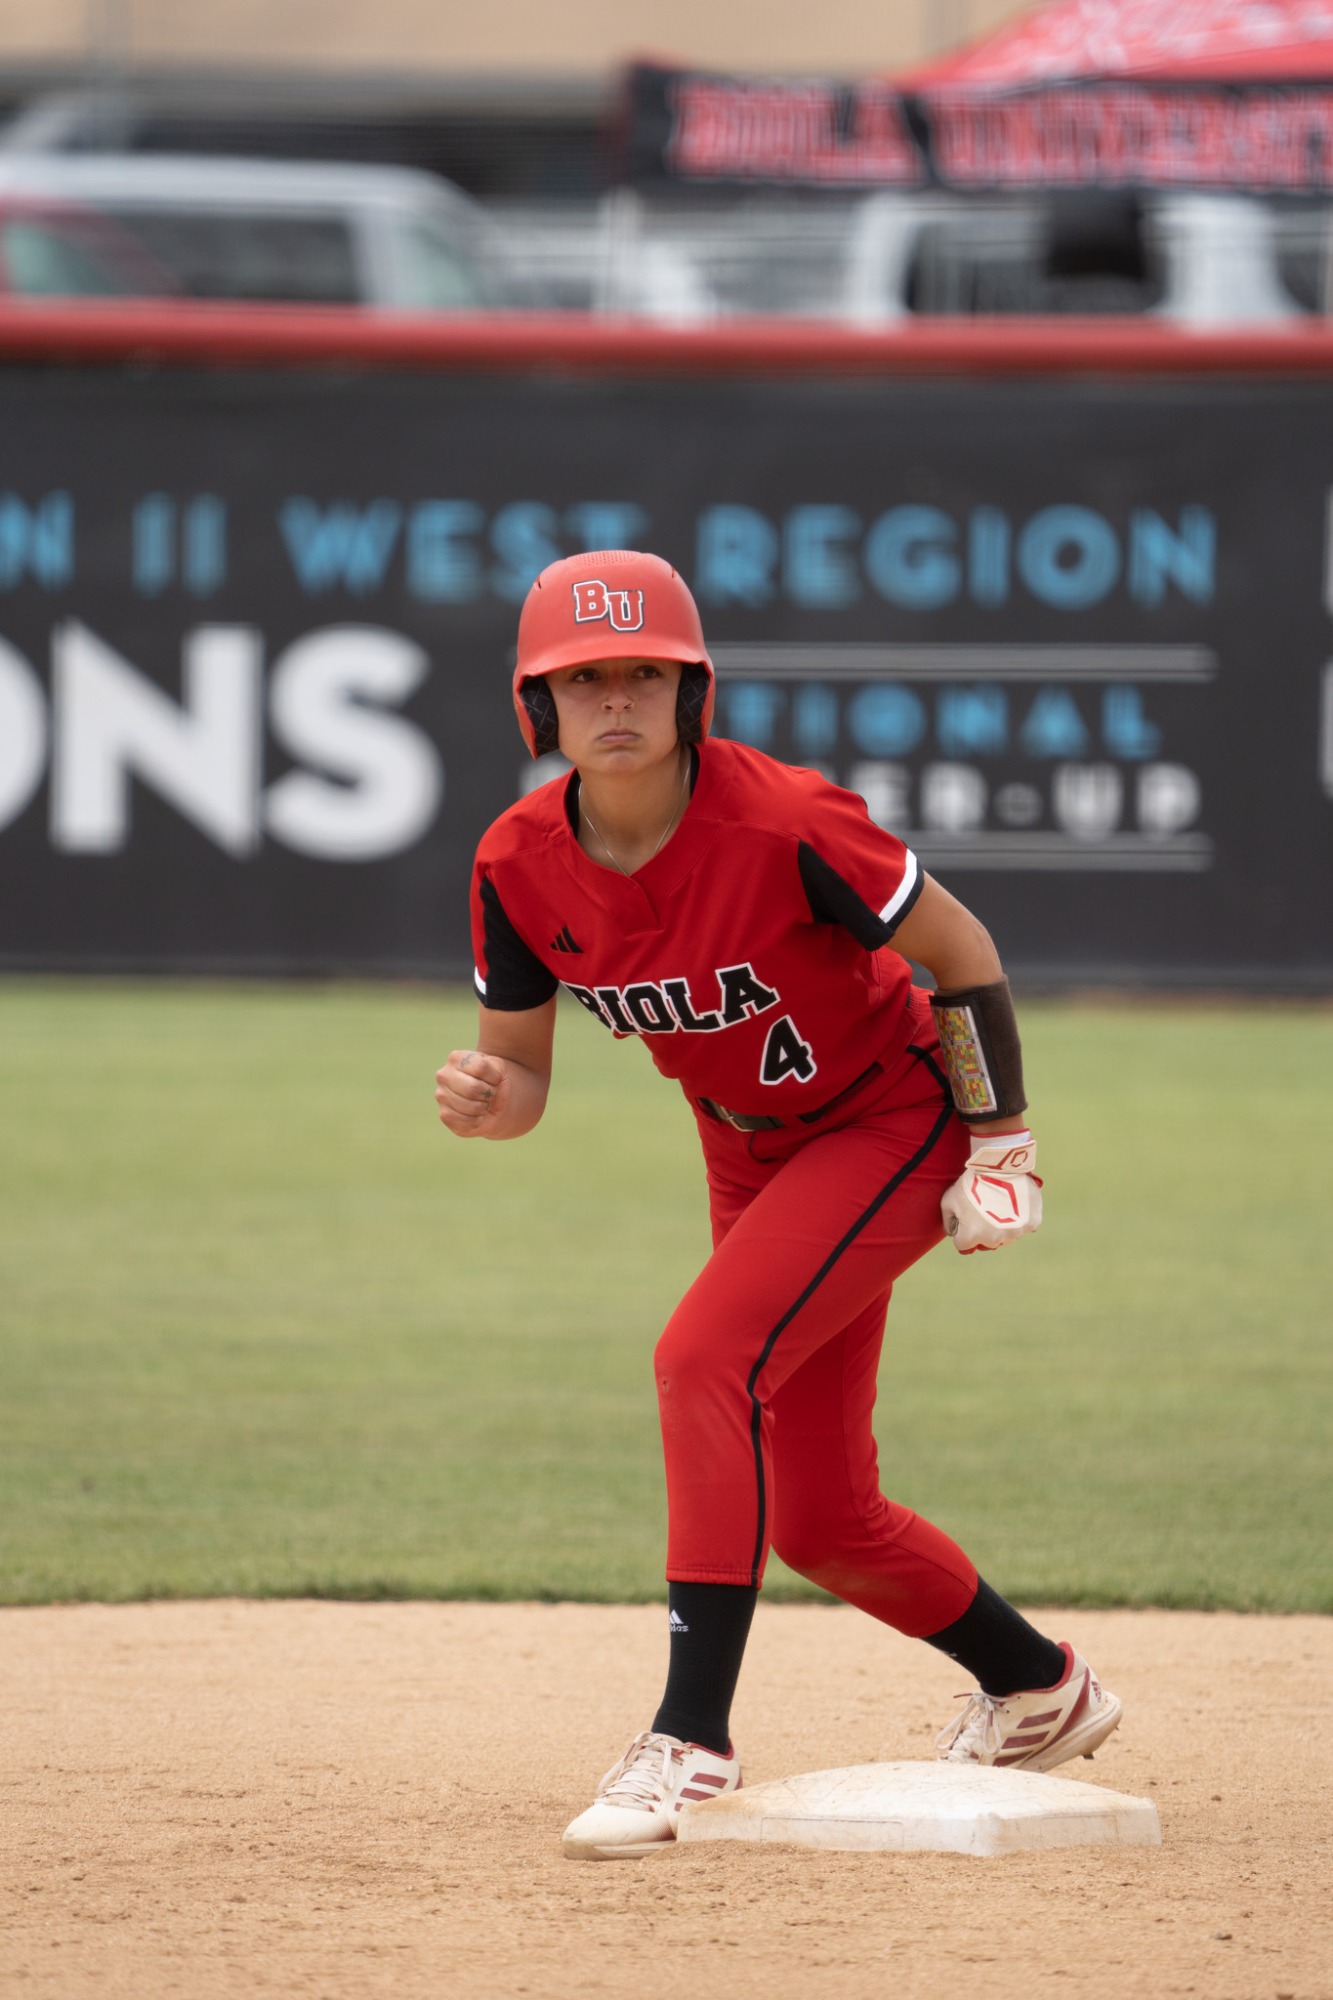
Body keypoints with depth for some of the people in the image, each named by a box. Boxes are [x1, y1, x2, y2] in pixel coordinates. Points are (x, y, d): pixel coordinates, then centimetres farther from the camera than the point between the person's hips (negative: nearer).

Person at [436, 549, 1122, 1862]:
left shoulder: (784, 826, -30)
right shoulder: (521, 865, -14)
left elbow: (961, 951, -16)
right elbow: (523, 1075, -4)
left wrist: (1003, 1148, -14)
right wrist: (480, 1099, -27)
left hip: (896, 1125, -7)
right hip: (750, 1155, 7)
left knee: (705, 1359, -28)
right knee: (815, 1520, 12)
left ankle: (693, 1738, -27)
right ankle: (1037, 1690, 38)